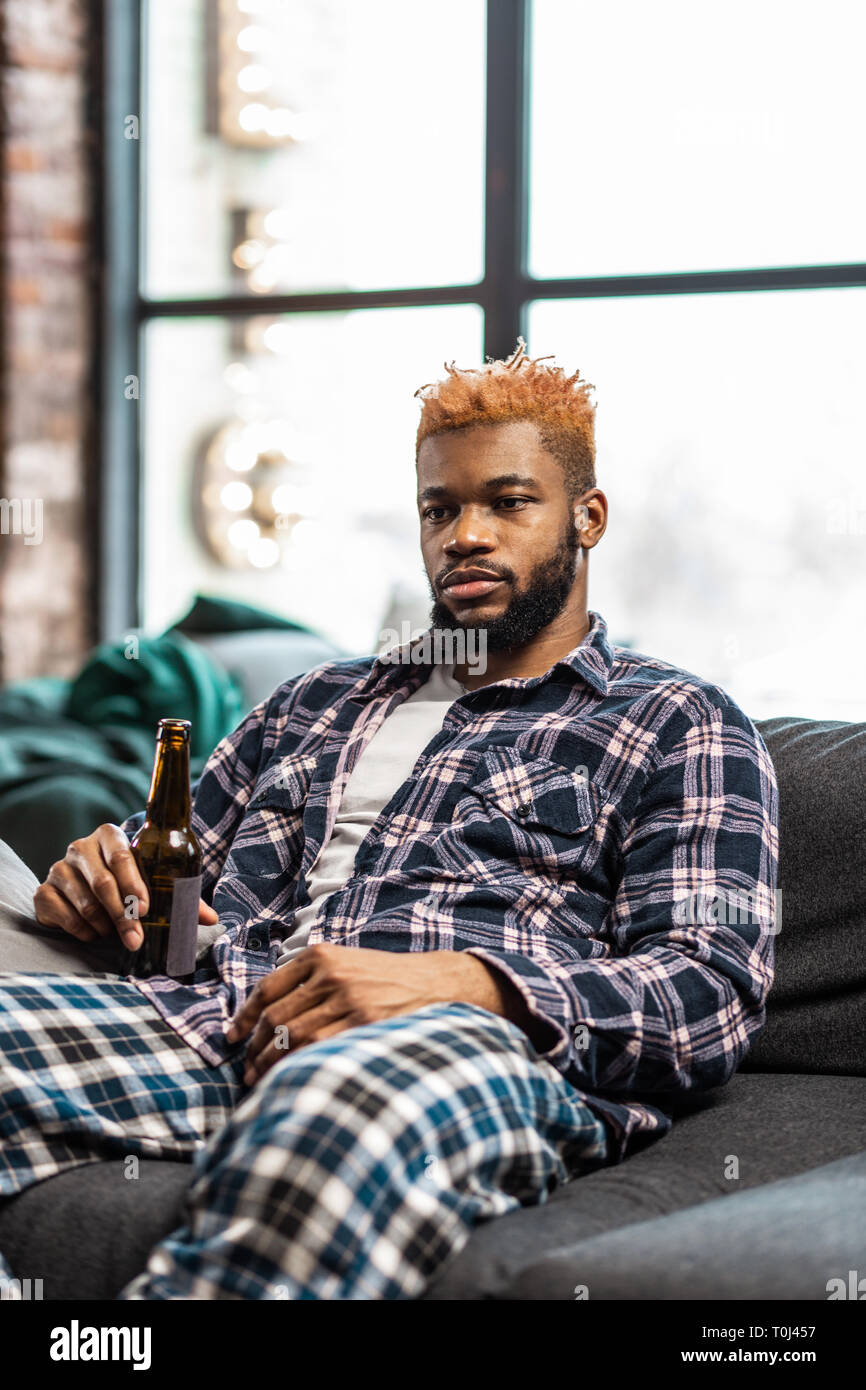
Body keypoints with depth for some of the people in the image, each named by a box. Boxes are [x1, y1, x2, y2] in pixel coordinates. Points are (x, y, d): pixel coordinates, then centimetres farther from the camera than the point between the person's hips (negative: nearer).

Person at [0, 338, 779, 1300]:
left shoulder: (679, 726, 16)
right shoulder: (317, 700, 33)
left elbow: (716, 991, 2)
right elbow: (165, 862, 36)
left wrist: (461, 982, -16)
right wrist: (91, 885, 8)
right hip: (212, 1021, 5)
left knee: (335, 1111, -44)